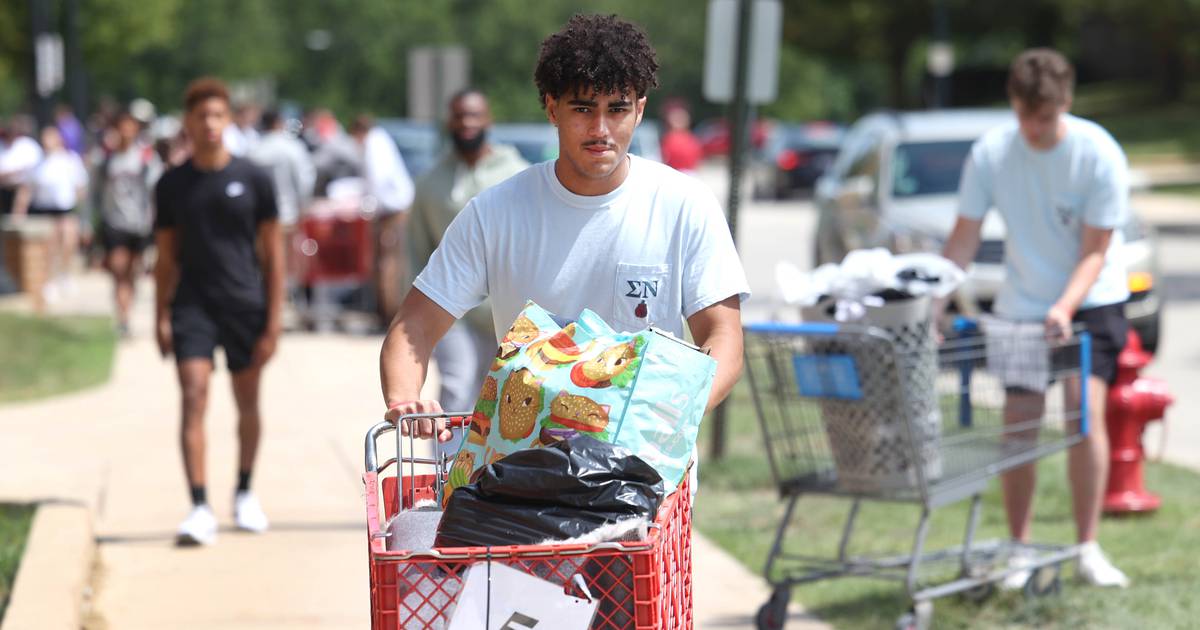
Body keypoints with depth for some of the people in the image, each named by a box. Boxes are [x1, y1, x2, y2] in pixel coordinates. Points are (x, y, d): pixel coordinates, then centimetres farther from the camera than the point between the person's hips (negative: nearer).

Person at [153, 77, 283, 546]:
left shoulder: (252, 179, -1)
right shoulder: (172, 185, 4)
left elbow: (273, 252, 1)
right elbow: (166, 257, 9)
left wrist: (273, 322, -3)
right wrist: (162, 318, 2)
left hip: (245, 307, 0)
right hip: (192, 306, 0)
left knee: (247, 405, 11)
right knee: (194, 400, -13)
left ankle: (244, 493, 32)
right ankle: (200, 508, -16)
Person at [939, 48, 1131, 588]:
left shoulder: (1099, 154, -19)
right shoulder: (990, 154, -11)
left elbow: (1094, 252, -17)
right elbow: (963, 239, -5)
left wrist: (1065, 308, -32)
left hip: (1092, 301, -2)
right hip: (1020, 306, 2)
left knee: (1085, 407, -18)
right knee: (1018, 423, -1)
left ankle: (1088, 549, -10)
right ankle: (1019, 551, 13)